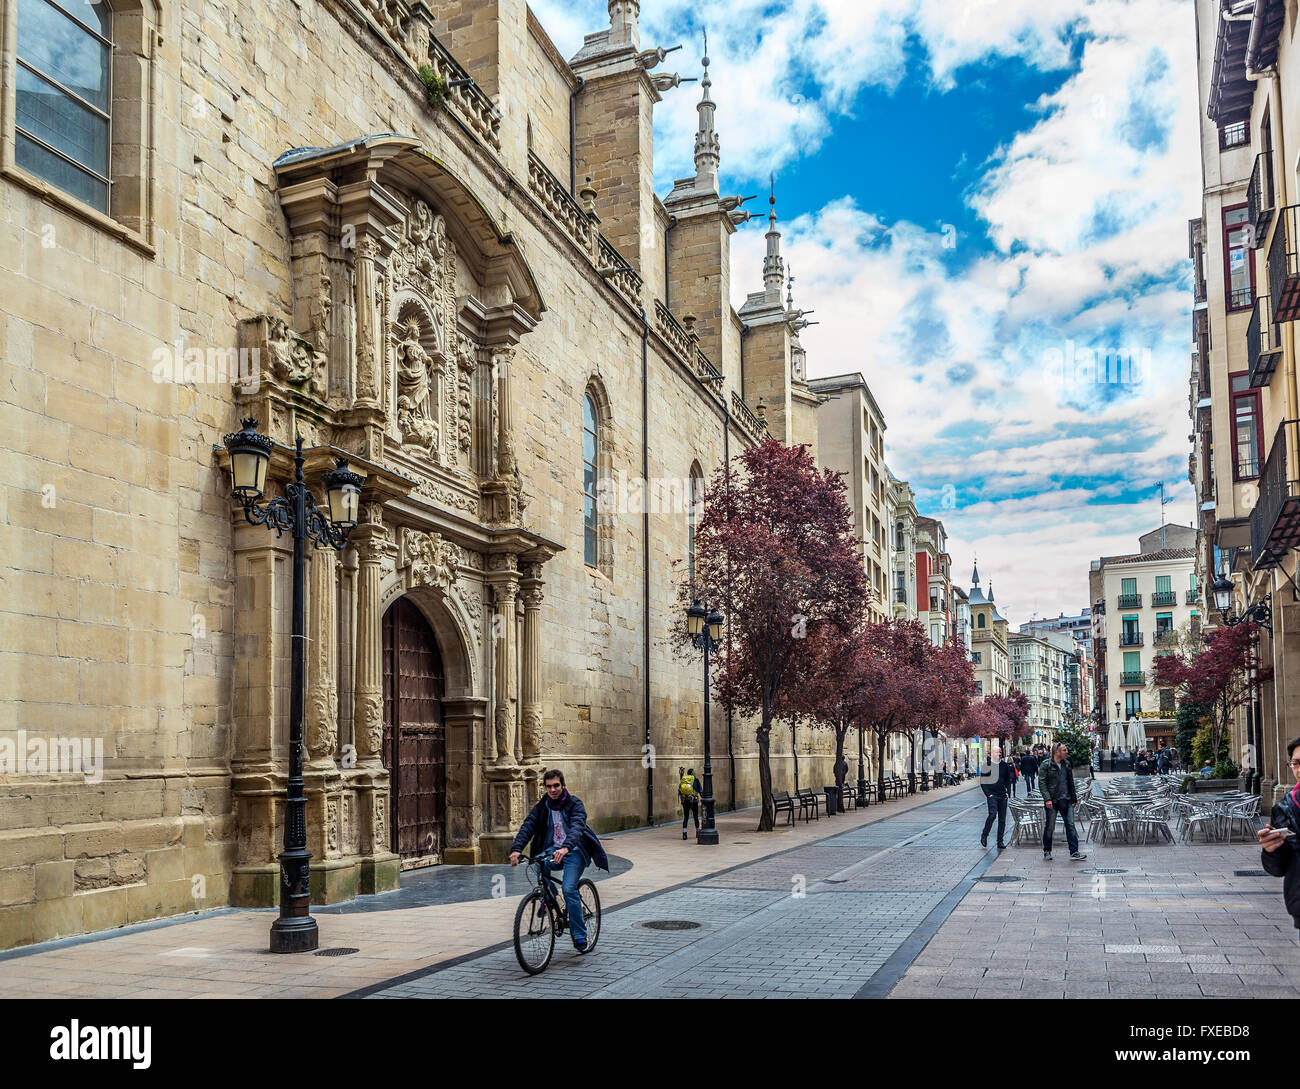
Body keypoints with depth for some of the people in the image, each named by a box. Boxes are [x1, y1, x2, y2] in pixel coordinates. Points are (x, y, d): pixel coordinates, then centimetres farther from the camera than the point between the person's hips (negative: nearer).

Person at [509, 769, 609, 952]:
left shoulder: (575, 804, -7)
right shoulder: (541, 807, 4)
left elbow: (576, 827, -25)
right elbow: (527, 827, -10)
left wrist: (566, 847, -45)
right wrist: (516, 849, -28)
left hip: (574, 852, -4)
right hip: (552, 851, 4)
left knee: (569, 890, -20)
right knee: (538, 862, -29)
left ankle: (579, 935, -5)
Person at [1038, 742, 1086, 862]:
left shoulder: (1067, 764, 11)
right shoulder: (1046, 765, -7)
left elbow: (1071, 782, 19)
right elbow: (1042, 783, -11)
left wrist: (1074, 798, 17)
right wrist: (1047, 799, -19)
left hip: (1066, 800, 5)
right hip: (1052, 801, -5)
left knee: (1070, 825, 0)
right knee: (1050, 827, 4)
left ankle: (1074, 852, 2)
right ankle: (1047, 851, 16)